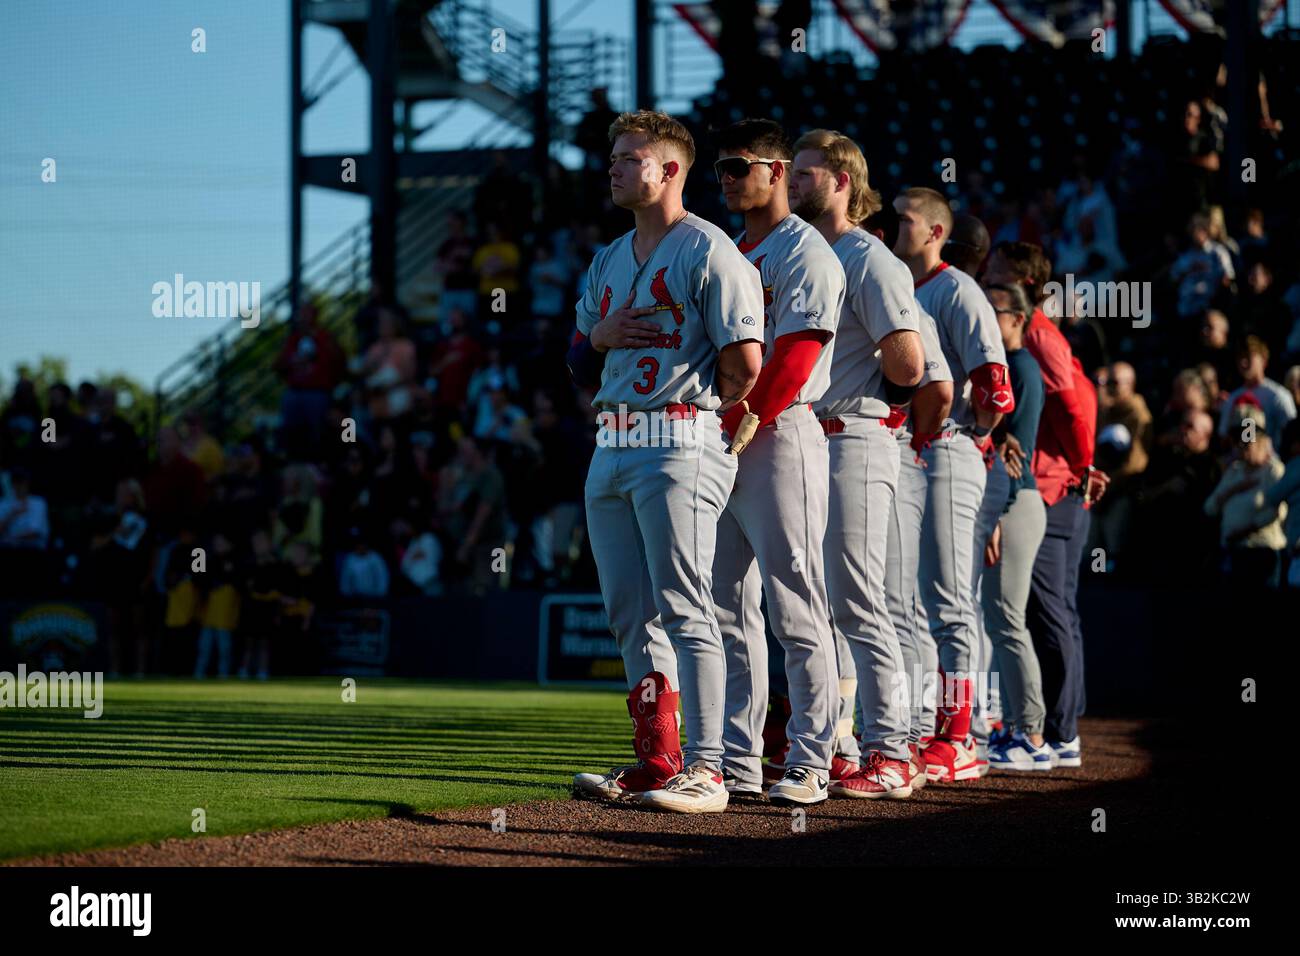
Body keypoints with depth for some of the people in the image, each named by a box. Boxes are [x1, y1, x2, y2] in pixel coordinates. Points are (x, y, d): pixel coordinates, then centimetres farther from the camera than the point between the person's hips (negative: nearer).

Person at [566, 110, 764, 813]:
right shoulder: (609, 262, 20)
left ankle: (704, 769, -12)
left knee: (683, 609, -12)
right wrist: (600, 337, 1)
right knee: (631, 615, 9)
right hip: (613, 449, 9)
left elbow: (744, 363, -14)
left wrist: (706, 413, 0)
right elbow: (579, 362, 23)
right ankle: (655, 763, 15)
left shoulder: (707, 250, -7)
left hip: (681, 445, -9)